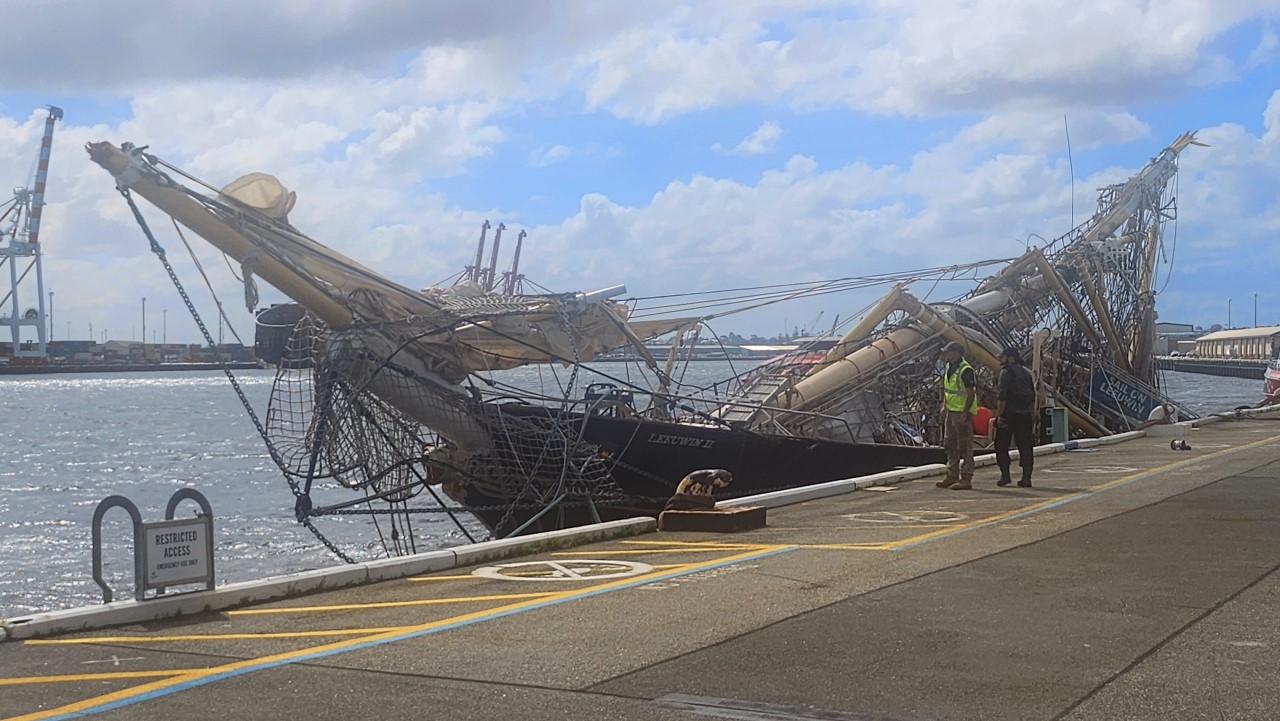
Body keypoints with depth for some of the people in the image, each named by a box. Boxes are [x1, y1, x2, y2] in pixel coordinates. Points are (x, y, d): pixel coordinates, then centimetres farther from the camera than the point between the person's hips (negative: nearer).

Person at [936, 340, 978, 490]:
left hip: (962, 412, -10)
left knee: (964, 447, -6)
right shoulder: (948, 367, 11)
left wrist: (965, 414, -22)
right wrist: (944, 406, 16)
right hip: (951, 411, 10)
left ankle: (966, 479, -3)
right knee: (950, 445, 14)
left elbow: (971, 394, -19)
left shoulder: (966, 370, -18)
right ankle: (952, 476, 22)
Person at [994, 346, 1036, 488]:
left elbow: (1002, 396, -15)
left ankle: (1005, 475, 0)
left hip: (1009, 414, -6)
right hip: (1025, 415, 6)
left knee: (1001, 445, 4)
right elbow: (1032, 397, 15)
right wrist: (1032, 414, 19)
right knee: (1025, 446, 7)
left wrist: (999, 414, -14)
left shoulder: (1006, 372, -8)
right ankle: (1026, 478, 5)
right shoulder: (1026, 373, 15)